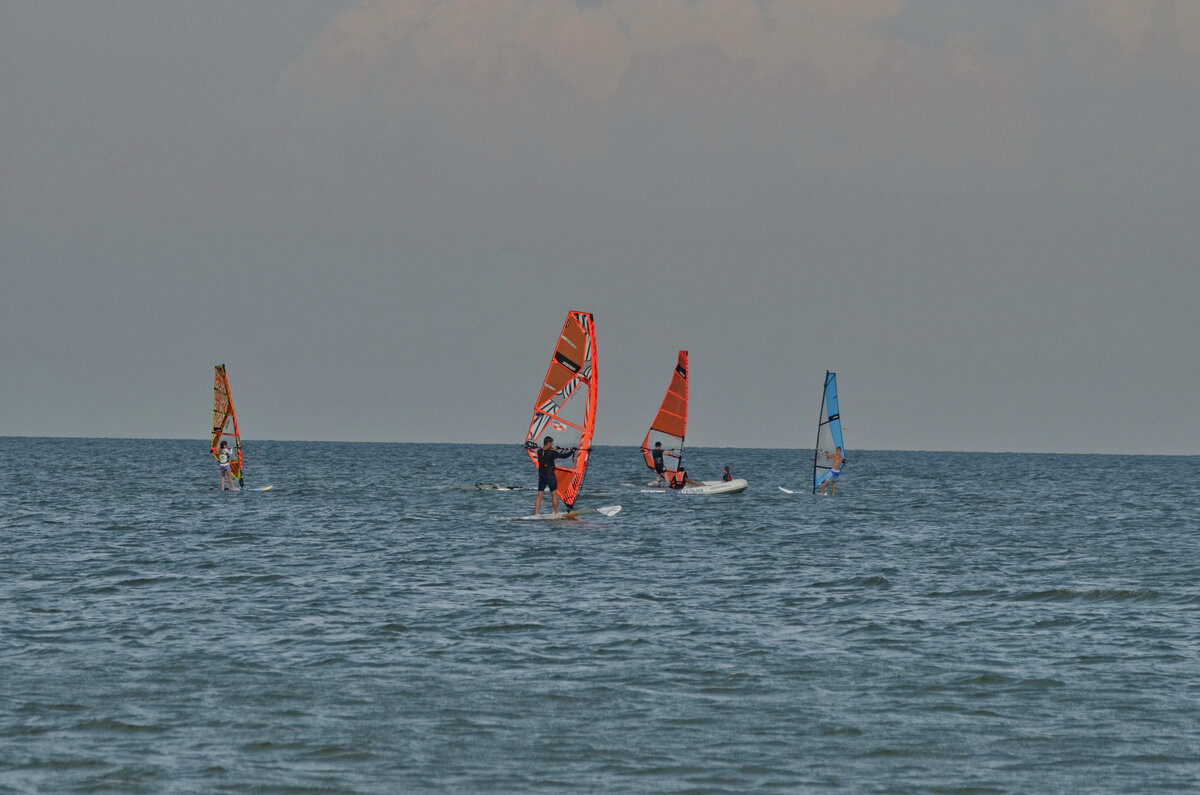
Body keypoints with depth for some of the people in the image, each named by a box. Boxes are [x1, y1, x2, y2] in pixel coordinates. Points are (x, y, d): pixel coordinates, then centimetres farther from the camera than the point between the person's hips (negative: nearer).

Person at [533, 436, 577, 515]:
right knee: (554, 494, 6)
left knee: (539, 495, 7)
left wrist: (553, 449, 36)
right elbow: (564, 456, -10)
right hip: (550, 475, -5)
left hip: (541, 476, 5)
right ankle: (556, 513, 11)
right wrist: (572, 450, 5)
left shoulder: (539, 452, 0)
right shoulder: (551, 453, -17)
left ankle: (536, 514, 2)